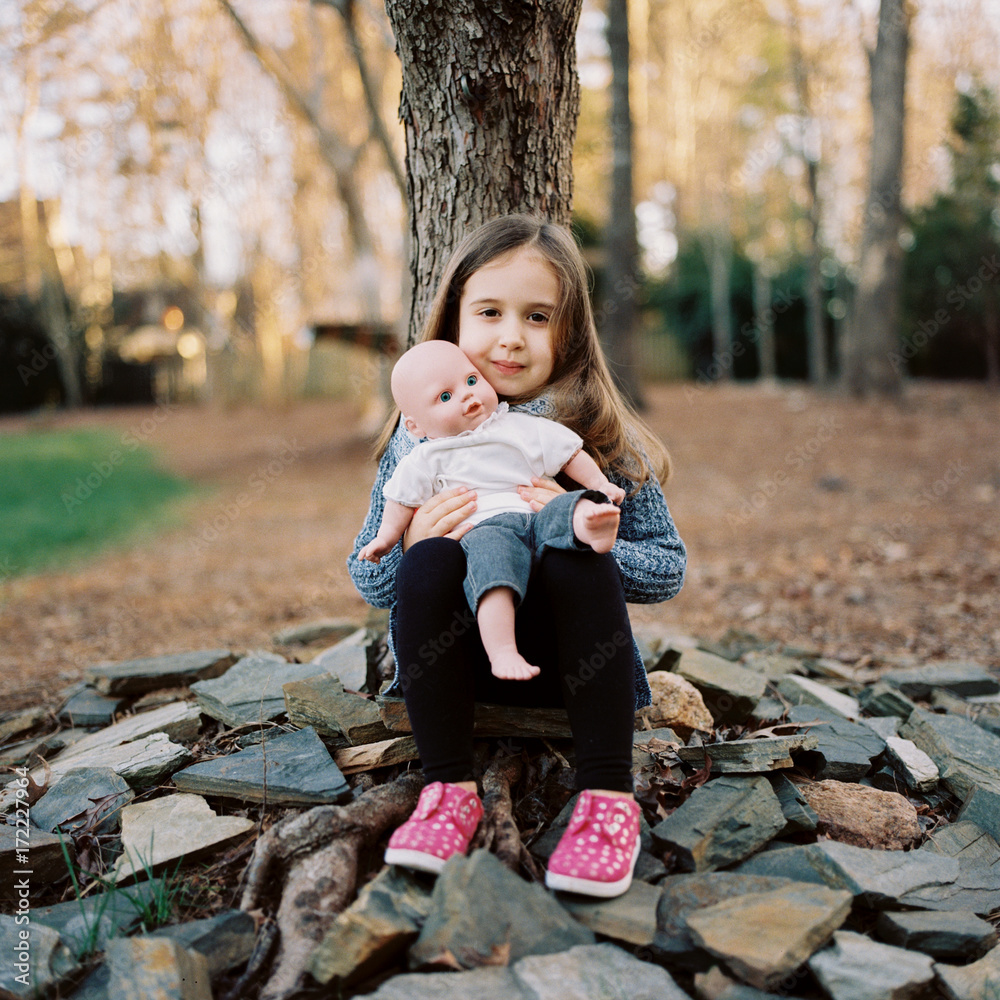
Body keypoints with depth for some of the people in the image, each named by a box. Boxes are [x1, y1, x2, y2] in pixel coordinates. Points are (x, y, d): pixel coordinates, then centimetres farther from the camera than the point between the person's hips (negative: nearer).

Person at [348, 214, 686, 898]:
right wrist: (411, 545, -19)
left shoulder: (602, 437, -4)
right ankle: (451, 789, -18)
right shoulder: (421, 436, 0)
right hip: (457, 658, 2)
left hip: (568, 661, -1)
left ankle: (609, 798, -22)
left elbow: (669, 571, -2)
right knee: (428, 562, -27)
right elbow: (366, 578, 4)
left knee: (576, 560, -30)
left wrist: (583, 537, -21)